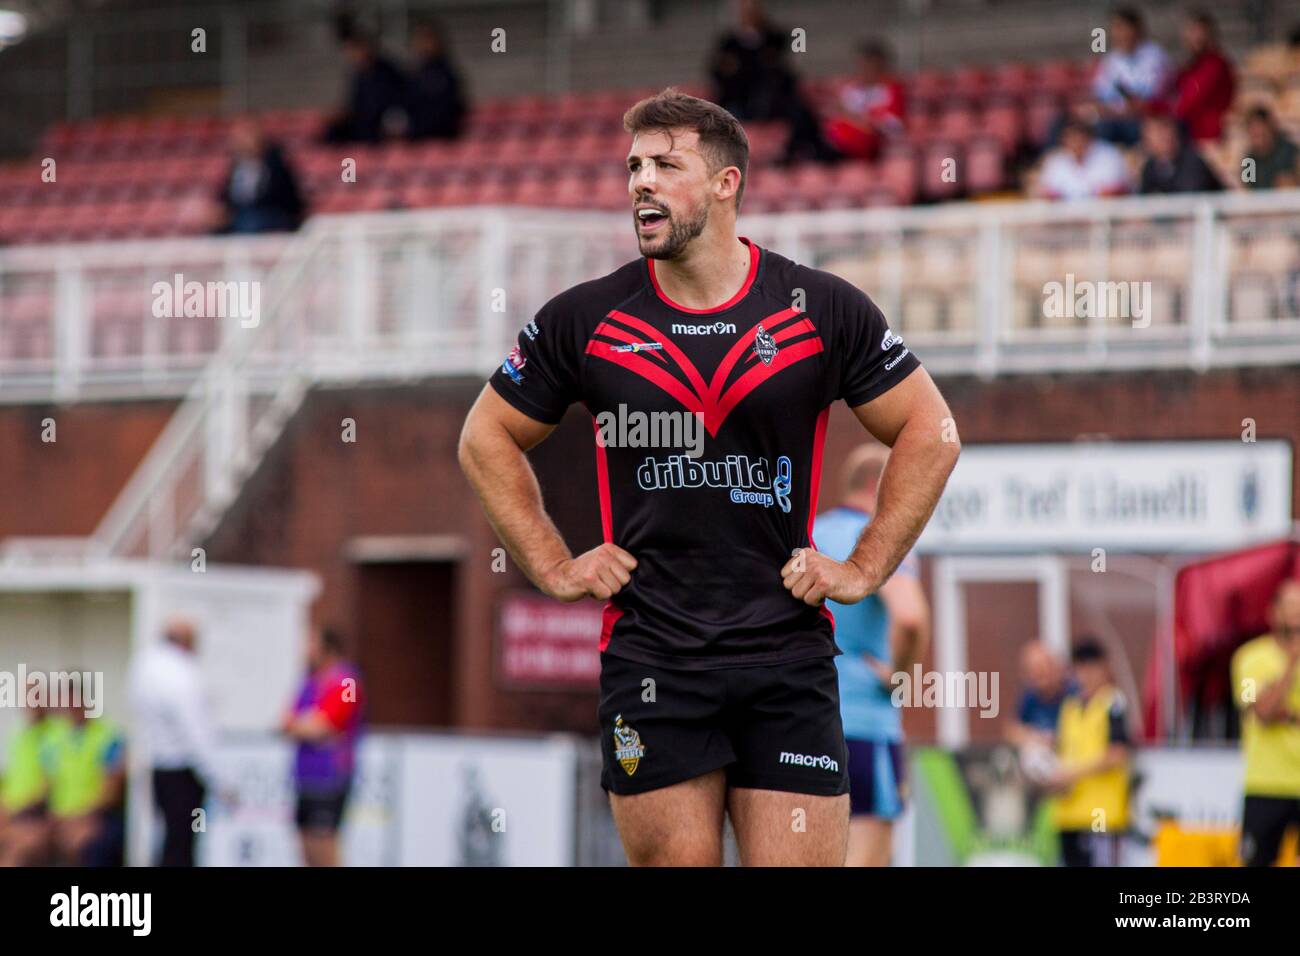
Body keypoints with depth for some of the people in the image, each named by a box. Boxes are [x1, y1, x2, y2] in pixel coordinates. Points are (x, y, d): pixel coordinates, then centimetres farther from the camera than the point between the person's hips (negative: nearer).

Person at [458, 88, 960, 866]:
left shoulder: (823, 310, 1)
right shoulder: (587, 320, 3)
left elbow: (930, 434, 9)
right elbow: (489, 438, 15)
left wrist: (866, 570, 3)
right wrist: (553, 567, 7)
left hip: (789, 654, -1)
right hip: (649, 654, 1)